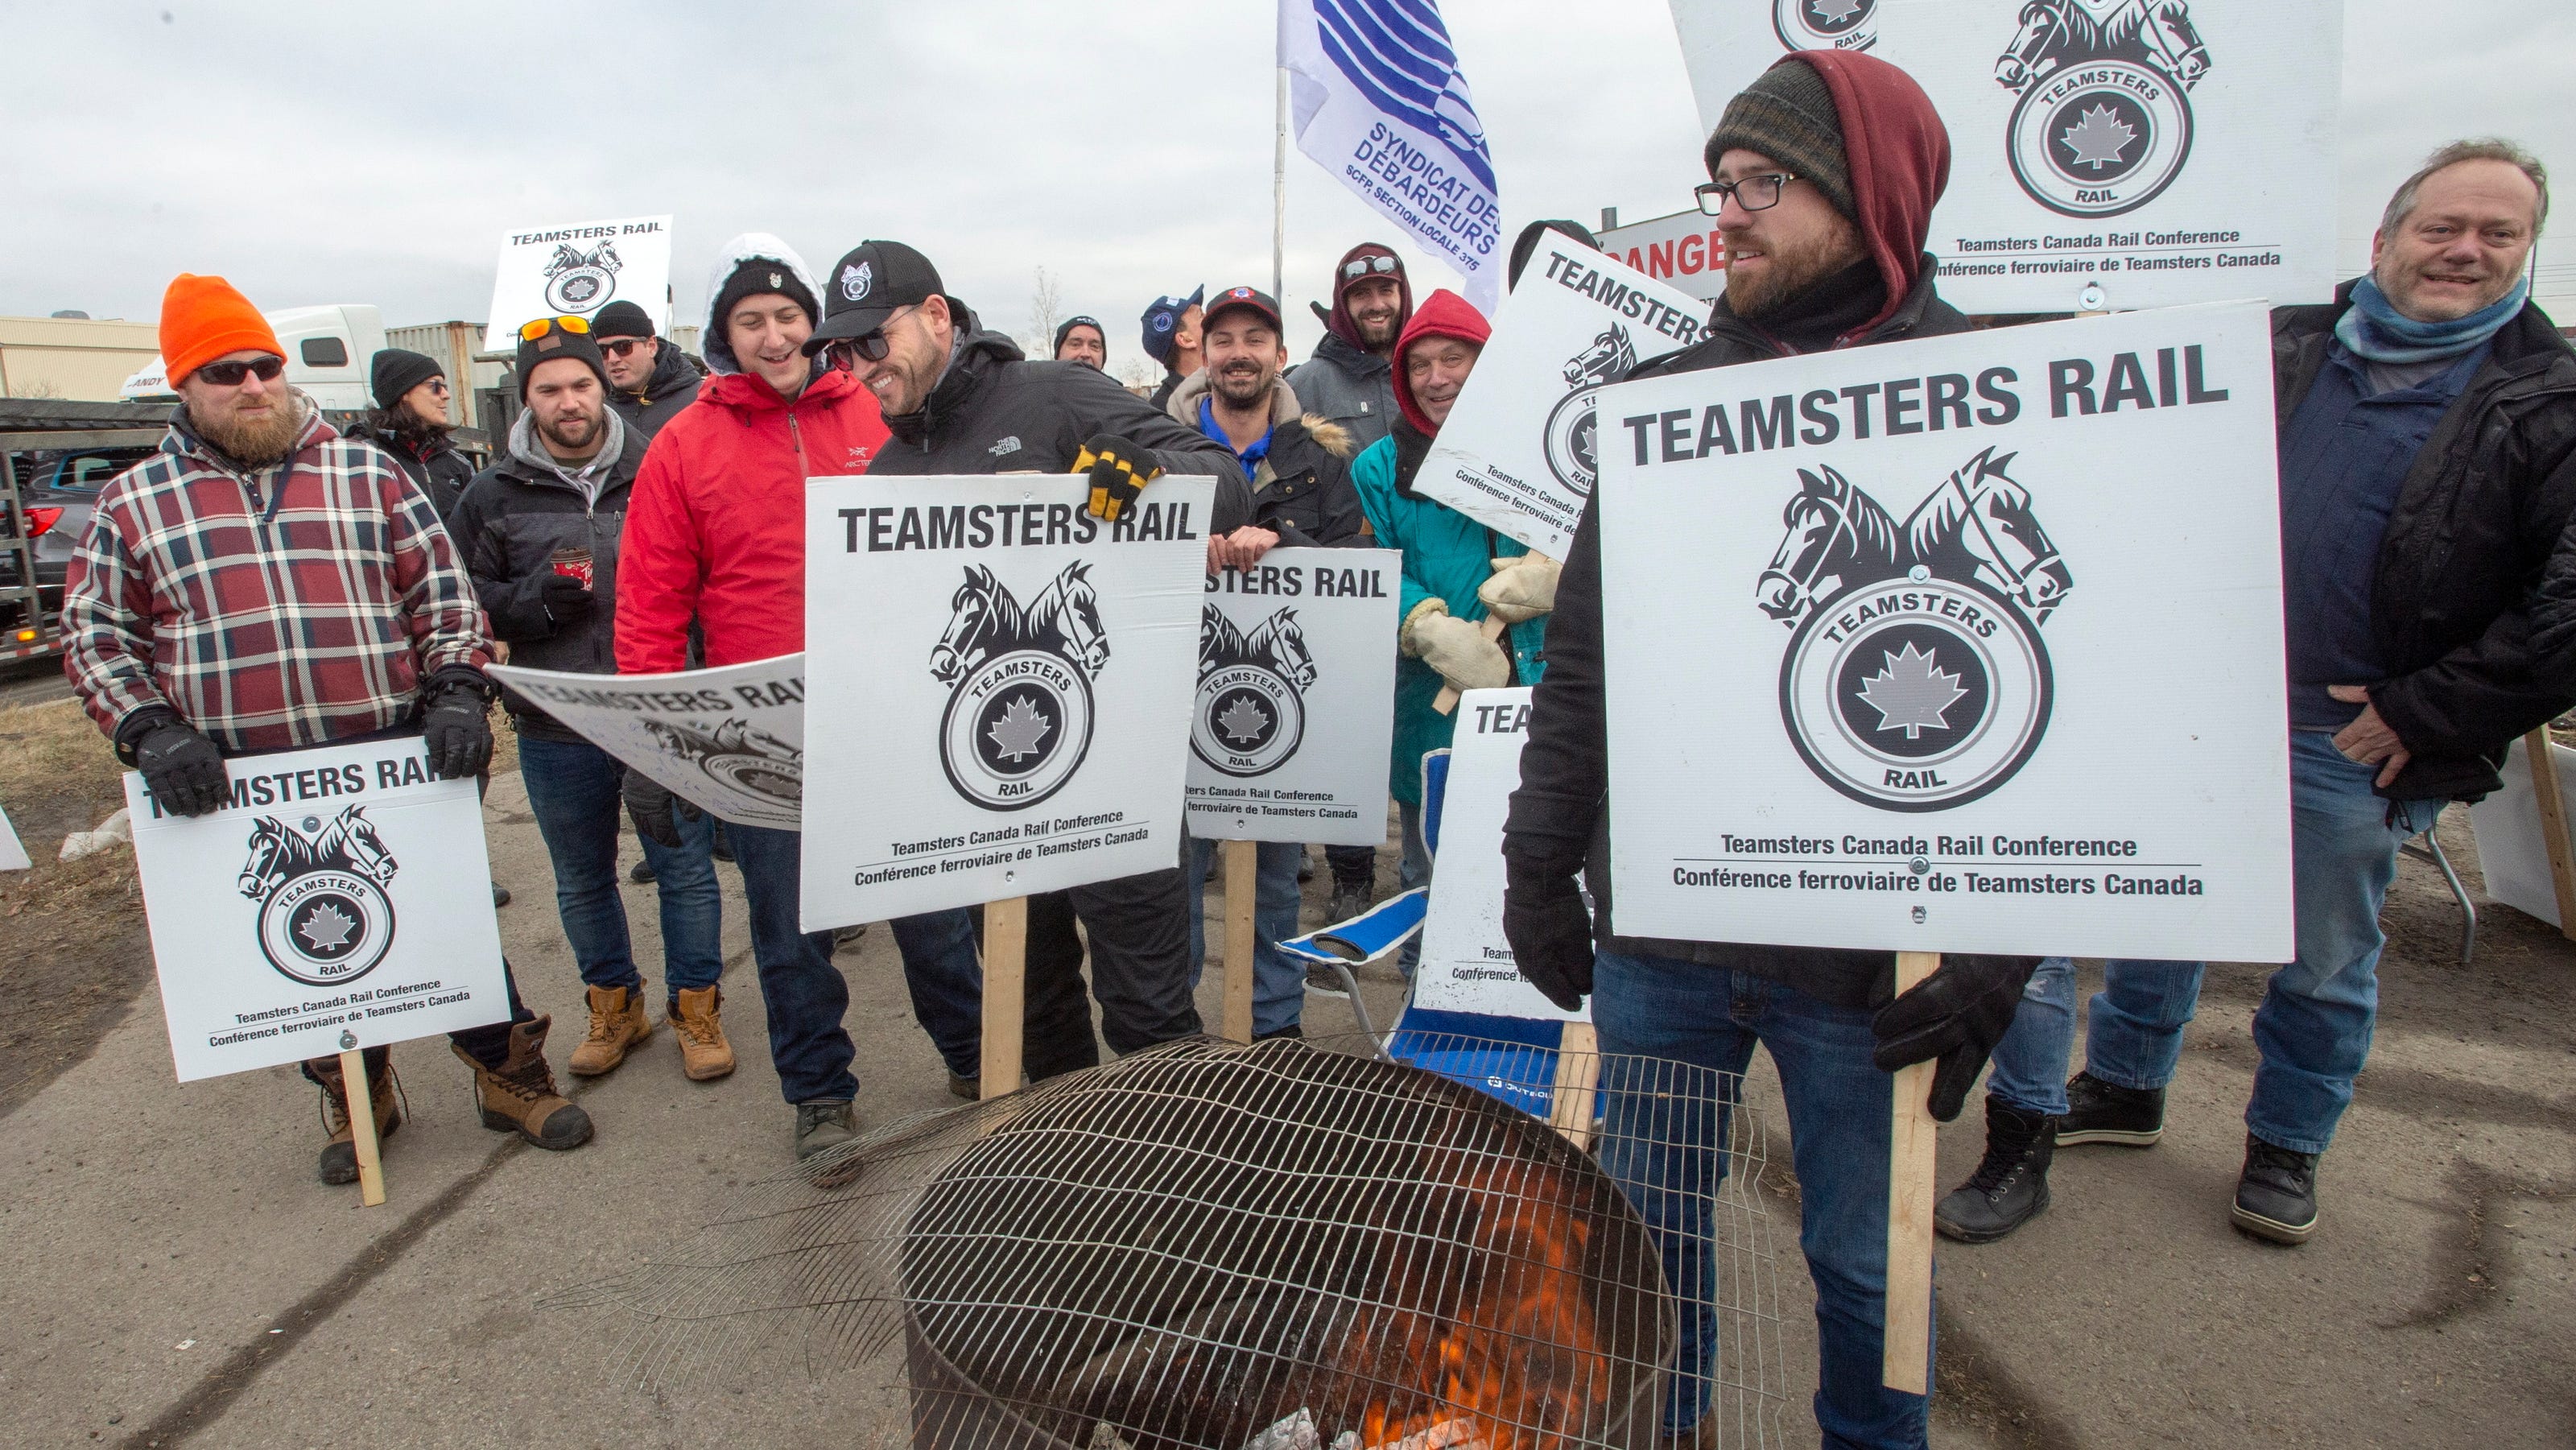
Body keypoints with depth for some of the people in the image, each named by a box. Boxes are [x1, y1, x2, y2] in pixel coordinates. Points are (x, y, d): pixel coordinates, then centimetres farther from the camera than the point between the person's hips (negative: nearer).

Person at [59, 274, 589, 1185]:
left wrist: (457, 692, -10)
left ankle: (509, 1074, 24)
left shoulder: (368, 473, 5)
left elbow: (443, 593, 4)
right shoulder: (132, 504, 6)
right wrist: (150, 732, -9)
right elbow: (95, 635, 7)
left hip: (398, 766, -1)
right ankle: (354, 1098, 33)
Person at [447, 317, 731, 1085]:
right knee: (583, 880, 16)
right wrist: (536, 599, -10)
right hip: (556, 729, 3)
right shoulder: (493, 495, 5)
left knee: (686, 868, 6)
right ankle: (614, 1004, 35)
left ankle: (695, 1006, 23)